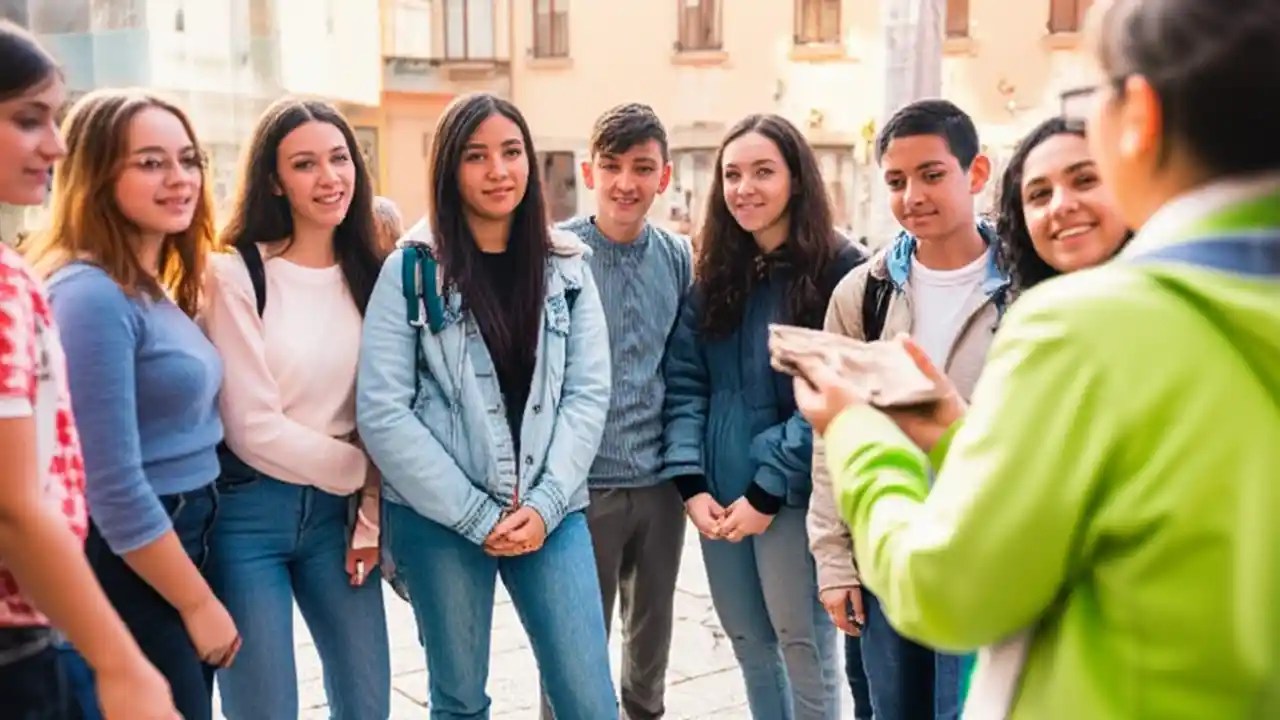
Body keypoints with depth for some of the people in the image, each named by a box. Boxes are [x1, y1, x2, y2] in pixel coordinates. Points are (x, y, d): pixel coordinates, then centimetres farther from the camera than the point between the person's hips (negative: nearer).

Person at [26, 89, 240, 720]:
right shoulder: (93, 295, -19)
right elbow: (113, 486, -21)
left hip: (177, 545, 9)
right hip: (131, 575, -9)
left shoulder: (157, 290, 9)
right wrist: (199, 603, -14)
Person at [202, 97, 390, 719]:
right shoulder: (235, 274, -11)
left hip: (336, 511, 5)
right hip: (248, 514, -5)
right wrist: (360, 471, -5)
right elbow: (252, 426, -14)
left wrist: (372, 515, -1)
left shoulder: (370, 273, 5)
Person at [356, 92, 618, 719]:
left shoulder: (566, 266, 6)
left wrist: (545, 504, -10)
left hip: (549, 511, 2)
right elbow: (381, 413, -9)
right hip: (439, 518, -2)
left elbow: (589, 395, 1)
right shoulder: (410, 271, -3)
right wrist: (477, 515, -11)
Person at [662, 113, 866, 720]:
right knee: (749, 643, 15)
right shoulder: (713, 275, 10)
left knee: (803, 646, 3)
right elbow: (684, 383, 5)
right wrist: (690, 482, -7)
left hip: (793, 496, -5)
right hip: (718, 495, 5)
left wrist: (768, 491, -15)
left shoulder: (838, 269, -7)